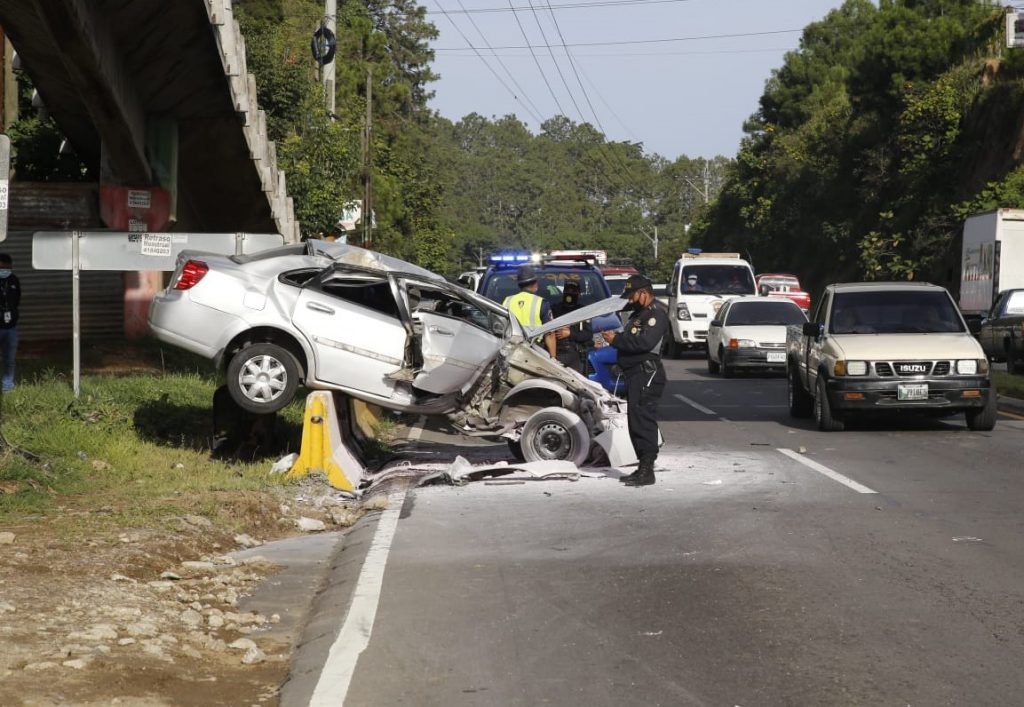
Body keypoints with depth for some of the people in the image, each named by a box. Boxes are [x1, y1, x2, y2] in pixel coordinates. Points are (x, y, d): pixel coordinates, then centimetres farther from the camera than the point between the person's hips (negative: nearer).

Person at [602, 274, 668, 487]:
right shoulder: (639, 314, 24)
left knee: (643, 421, -14)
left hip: (647, 375, -11)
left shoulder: (656, 314, -10)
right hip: (636, 375, 11)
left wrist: (617, 340, -17)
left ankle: (647, 471, -15)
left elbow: (645, 342, -23)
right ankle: (643, 467, 19)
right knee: (635, 422, 13)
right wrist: (615, 338, 8)